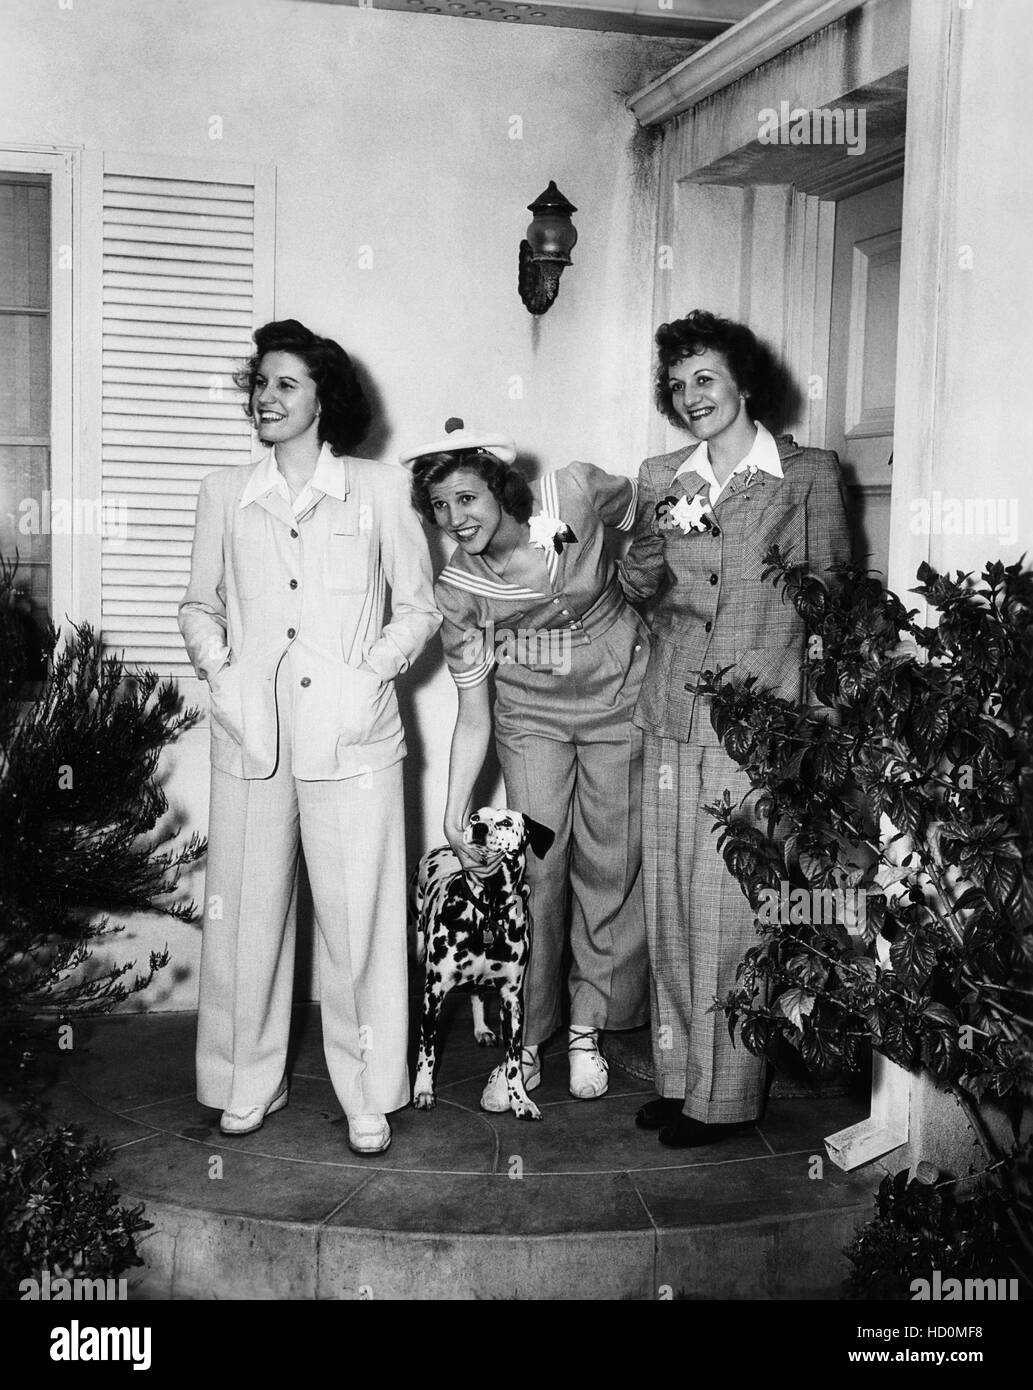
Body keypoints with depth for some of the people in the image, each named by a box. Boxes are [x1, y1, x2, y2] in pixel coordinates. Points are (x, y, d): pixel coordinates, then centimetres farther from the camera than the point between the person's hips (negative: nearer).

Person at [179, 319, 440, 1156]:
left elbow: (419, 606, 7)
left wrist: (373, 670, -8)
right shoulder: (226, 494, 10)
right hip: (251, 734, 2)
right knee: (247, 910, 7)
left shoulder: (379, 490, 4)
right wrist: (217, 666, -1)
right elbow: (200, 602, 16)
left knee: (359, 918, 0)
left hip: (351, 734, -2)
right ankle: (250, 1082, 24)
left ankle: (368, 1095, 15)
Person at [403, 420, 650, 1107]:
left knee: (611, 865, 3)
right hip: (530, 708, 1)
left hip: (618, 695, 0)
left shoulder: (575, 494, -21)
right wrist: (456, 810, -15)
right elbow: (473, 714, -10)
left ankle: (588, 1029, 21)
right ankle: (525, 1043, 12)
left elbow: (651, 514, 2)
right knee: (536, 865, -3)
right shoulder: (457, 588, -15)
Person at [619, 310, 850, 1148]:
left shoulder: (808, 476, 2)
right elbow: (637, 588, 8)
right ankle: (679, 1073, 22)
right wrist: (659, 533, -14)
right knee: (671, 903, 8)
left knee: (731, 909, -2)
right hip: (673, 717, 4)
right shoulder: (663, 479, 13)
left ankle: (725, 1094, 11)